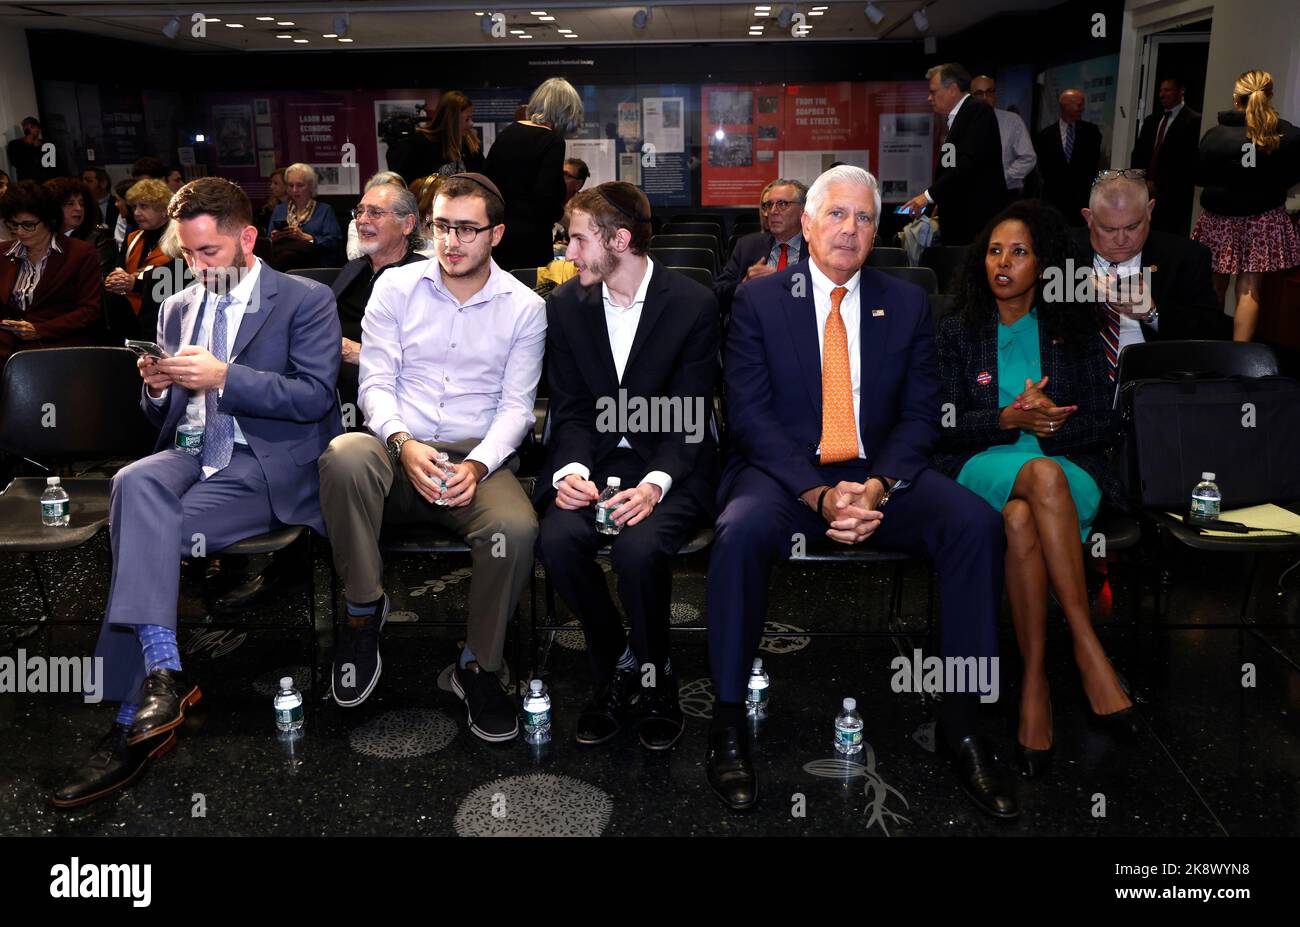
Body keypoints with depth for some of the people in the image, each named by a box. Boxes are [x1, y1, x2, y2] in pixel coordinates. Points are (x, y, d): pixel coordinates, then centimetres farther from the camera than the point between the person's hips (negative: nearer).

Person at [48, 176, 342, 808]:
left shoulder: (306, 301, 2)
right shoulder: (178, 309, 21)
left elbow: (315, 397, -10)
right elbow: (167, 414, 23)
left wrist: (223, 378, -16)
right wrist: (158, 389, -1)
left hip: (268, 465, -5)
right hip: (194, 451, 5)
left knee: (140, 528, -26)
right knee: (135, 482, -29)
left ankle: (131, 723, -22)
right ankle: (161, 674, -34)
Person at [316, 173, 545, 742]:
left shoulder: (524, 307, 7)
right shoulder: (396, 286, 9)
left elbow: (516, 406, 3)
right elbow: (375, 383, 3)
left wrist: (477, 466, -16)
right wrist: (404, 445, -17)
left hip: (478, 460, 0)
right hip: (398, 454, 1)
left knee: (517, 529, -33)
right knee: (345, 455, -35)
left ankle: (478, 667, -7)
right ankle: (364, 609, -13)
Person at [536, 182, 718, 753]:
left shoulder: (694, 305, -6)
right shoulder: (566, 304, 6)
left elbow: (687, 418, -8)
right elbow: (570, 409, 5)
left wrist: (654, 485, -25)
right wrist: (570, 470, -15)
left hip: (669, 464, -3)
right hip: (594, 458, 3)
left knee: (639, 548, -32)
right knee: (558, 540, -28)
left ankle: (653, 675, -2)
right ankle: (615, 670, -3)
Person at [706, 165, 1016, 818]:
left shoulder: (906, 304, 11)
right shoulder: (758, 301, 4)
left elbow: (920, 414, 5)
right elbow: (751, 416, -6)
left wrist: (878, 486, -15)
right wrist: (820, 496, -19)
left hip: (880, 474, 3)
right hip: (785, 472, -2)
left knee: (978, 524, -23)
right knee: (741, 531, -34)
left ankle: (960, 723, -12)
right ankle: (729, 722, -17)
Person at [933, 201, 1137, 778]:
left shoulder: (1075, 330, 15)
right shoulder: (958, 331, 14)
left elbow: (1105, 424, 11)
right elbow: (946, 426, 4)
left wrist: (1049, 422, -8)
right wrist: (1010, 419, -13)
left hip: (1069, 473, 0)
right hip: (983, 469, 0)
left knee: (1022, 518, -38)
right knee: (1042, 474, -38)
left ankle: (1035, 680, -34)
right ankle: (1088, 647, -36)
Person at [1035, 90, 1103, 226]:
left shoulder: (1091, 131, 6)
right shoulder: (1046, 135, 2)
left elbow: (1094, 162, 5)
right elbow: (1043, 167, 1)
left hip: (1082, 197, 1)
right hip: (1055, 197, -1)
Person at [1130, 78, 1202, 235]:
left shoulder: (1193, 121, -4)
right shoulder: (1151, 120, 18)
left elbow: (1190, 160, -10)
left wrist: (1157, 183, -11)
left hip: (1173, 196, -6)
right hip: (1145, 191, 6)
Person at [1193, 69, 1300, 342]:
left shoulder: (1215, 135, -14)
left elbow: (1199, 177, -2)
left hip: (1219, 217, 0)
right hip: (1264, 219, 1)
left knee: (1215, 286, 14)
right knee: (1249, 289, 4)